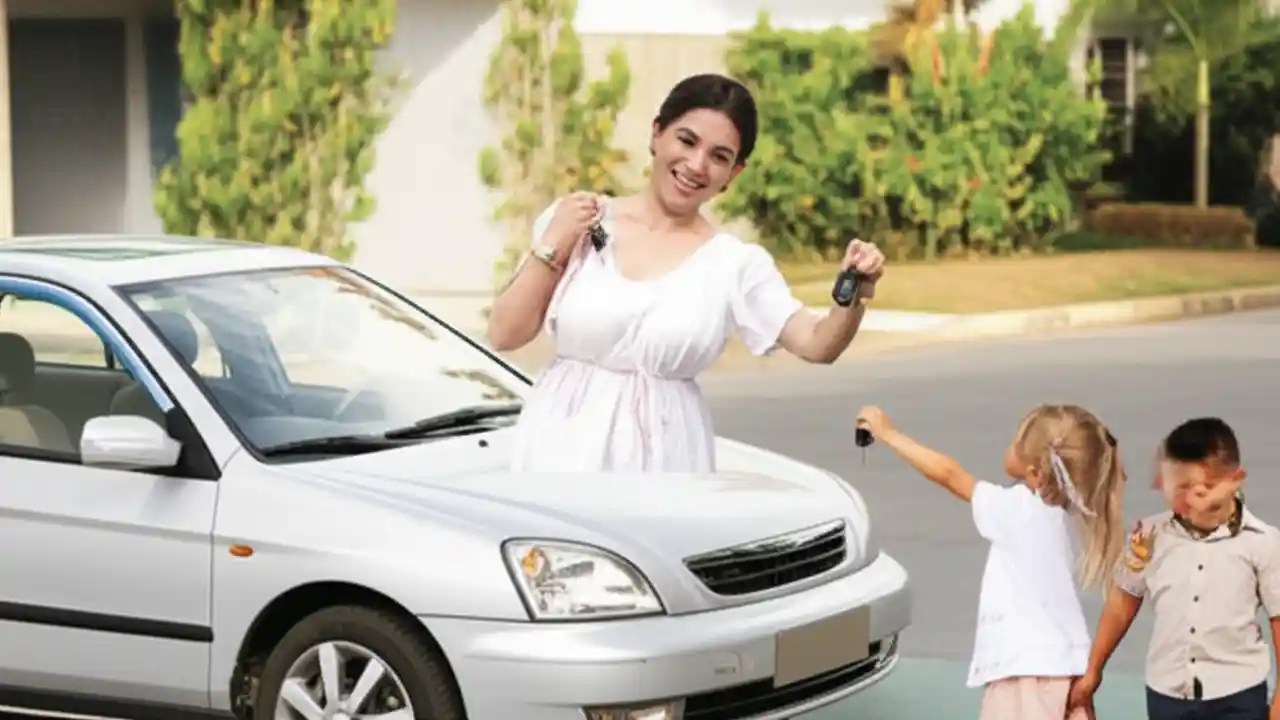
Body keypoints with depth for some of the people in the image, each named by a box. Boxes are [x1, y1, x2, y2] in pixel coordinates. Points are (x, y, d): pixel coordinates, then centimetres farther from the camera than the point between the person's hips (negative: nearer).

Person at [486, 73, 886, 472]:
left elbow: (817, 344, -9)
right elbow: (503, 335, 1)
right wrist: (551, 247, -8)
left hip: (663, 459, 0)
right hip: (563, 446, 0)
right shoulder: (573, 222, 1)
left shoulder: (738, 264, 1)